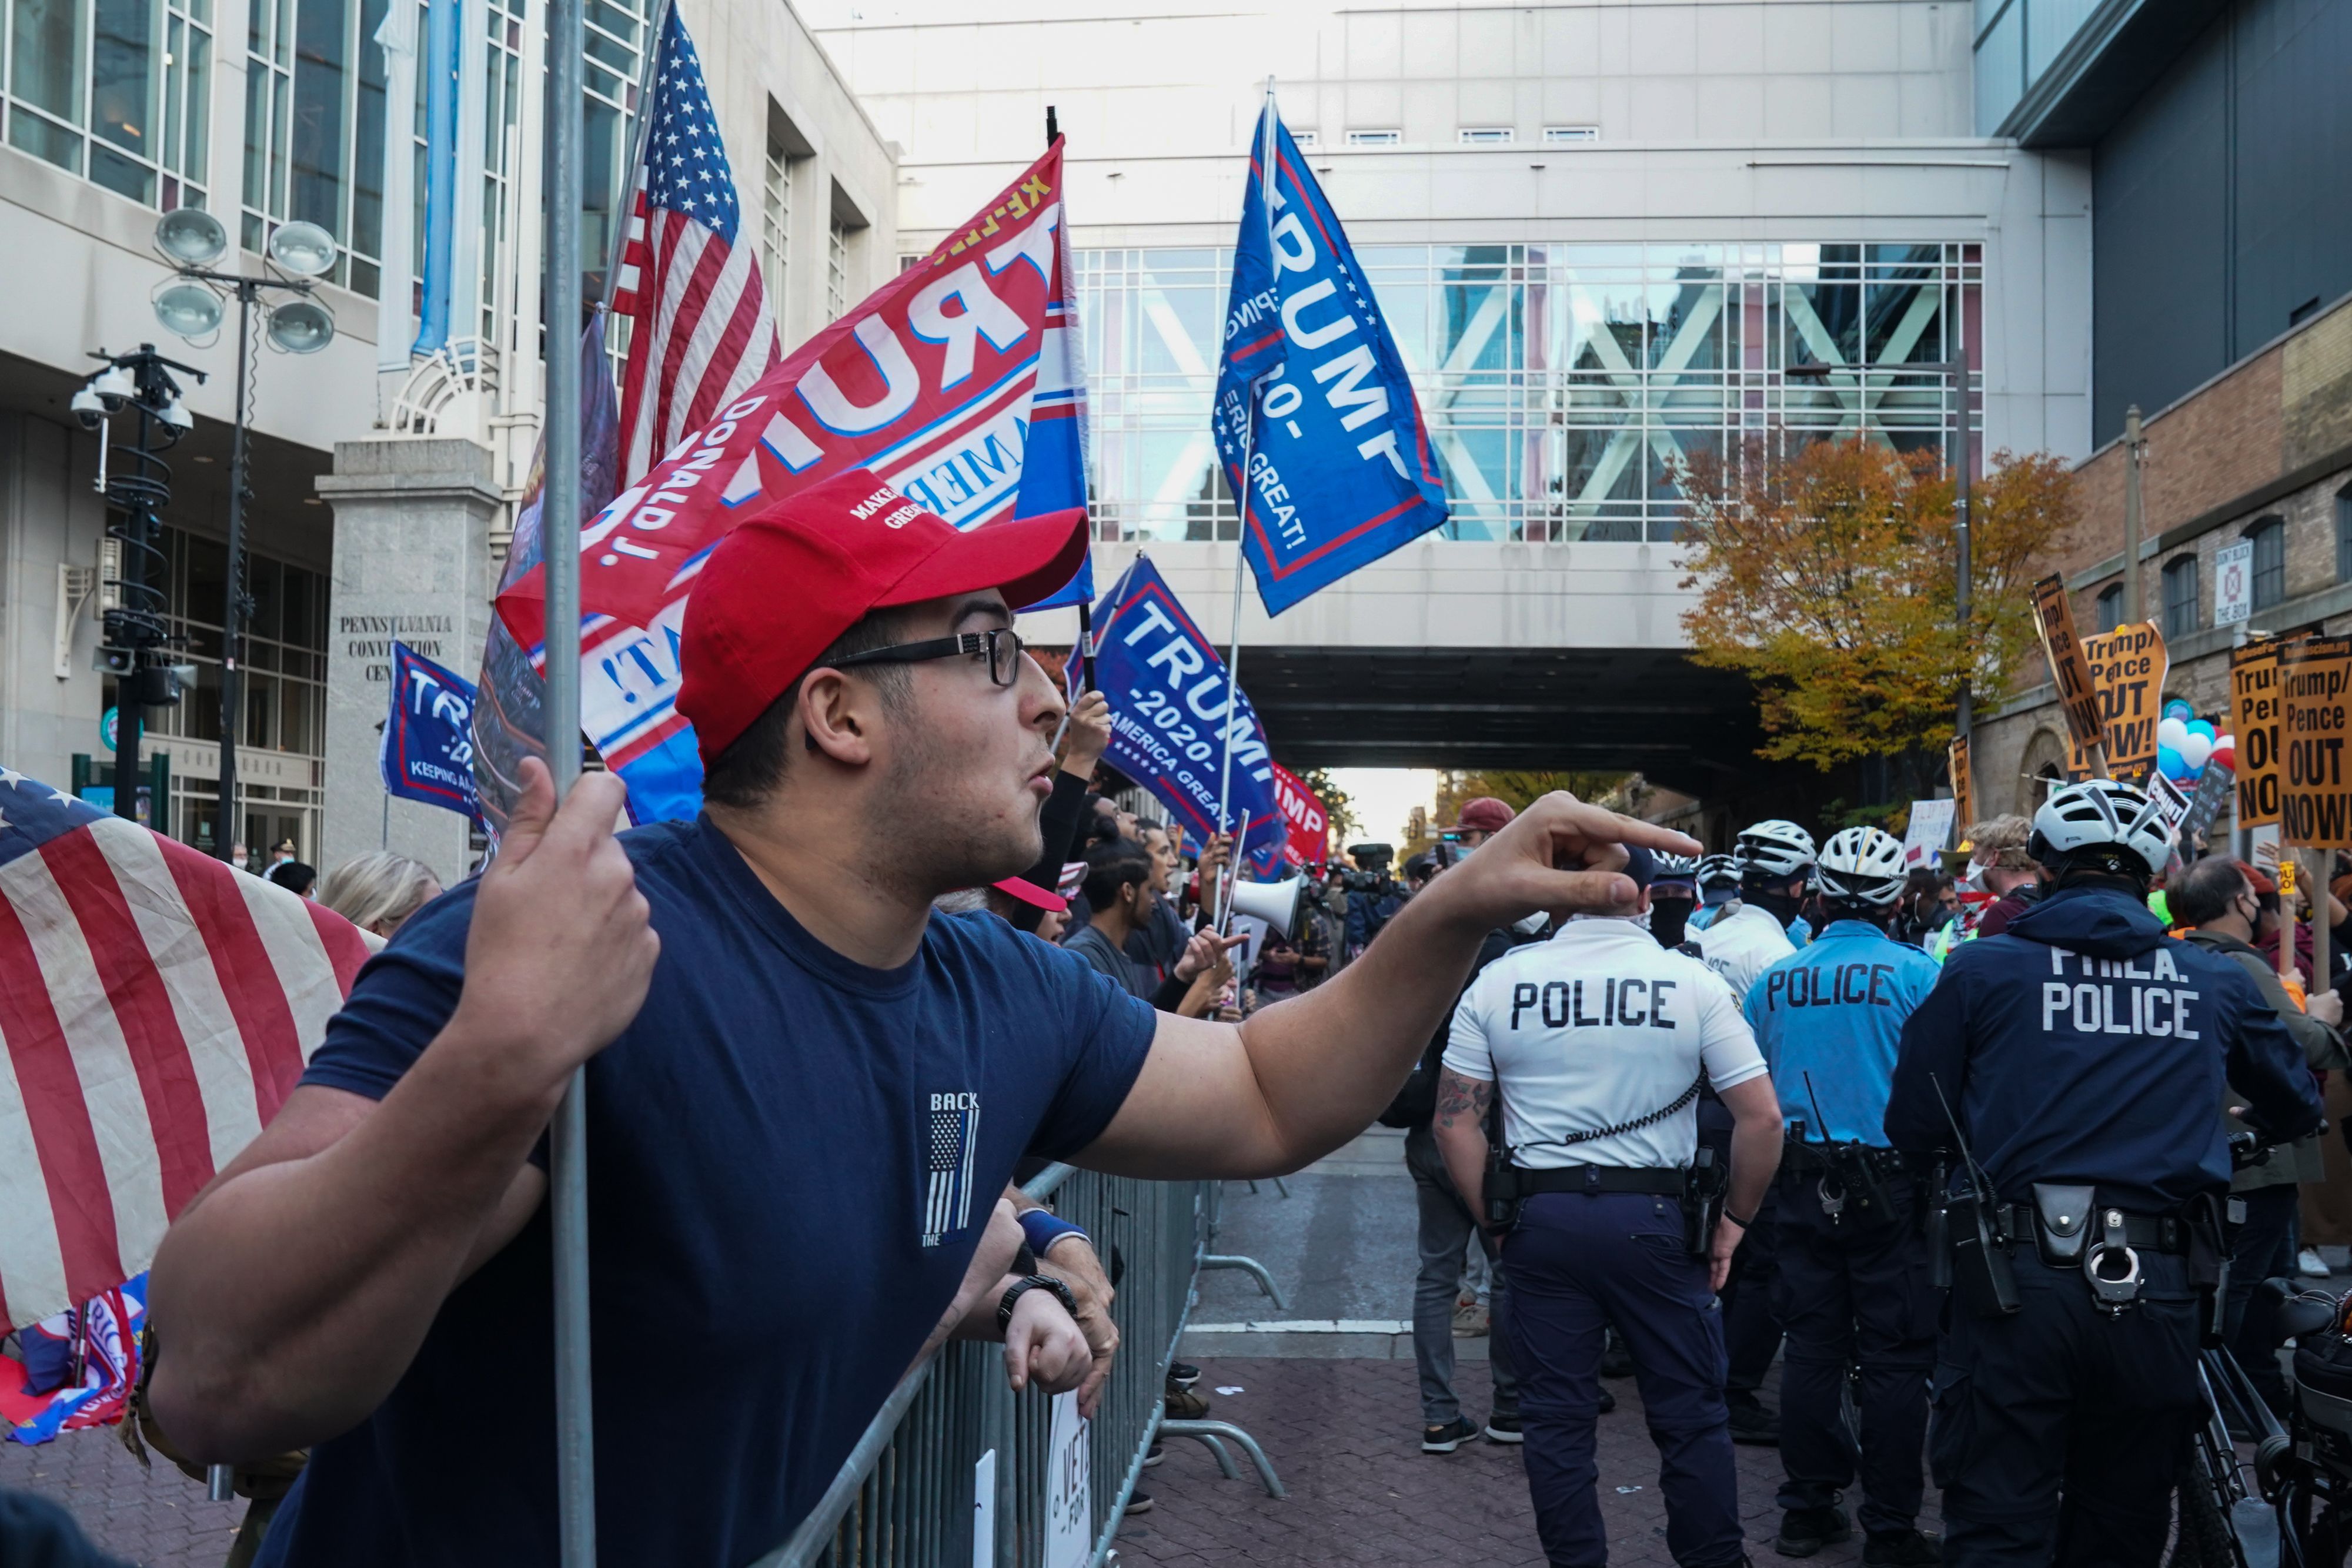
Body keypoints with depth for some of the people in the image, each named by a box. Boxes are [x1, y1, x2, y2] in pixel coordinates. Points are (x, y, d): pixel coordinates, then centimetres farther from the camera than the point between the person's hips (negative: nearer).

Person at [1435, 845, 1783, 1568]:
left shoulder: (1497, 981, -1)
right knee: (1690, 1412, 11)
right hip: (1653, 1217, -1)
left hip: (1541, 1215, 1)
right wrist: (1735, 1218, 4)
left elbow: (1456, 1121, -1)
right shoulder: (1693, 982, -5)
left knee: (1556, 1415, 11)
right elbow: (1762, 1116, -7)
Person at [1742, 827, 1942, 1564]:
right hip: (1892, 1185, -4)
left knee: (1811, 1350, 12)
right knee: (1895, 1360, 3)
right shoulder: (1916, 973, -10)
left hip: (1802, 1186, 4)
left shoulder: (1773, 981, 3)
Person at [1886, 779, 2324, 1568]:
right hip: (2156, 1295, 2)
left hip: (2015, 1287, -2)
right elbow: (2295, 1109, 22)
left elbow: (1912, 1125, 2)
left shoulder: (1982, 968, 1)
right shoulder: (2216, 983, 8)